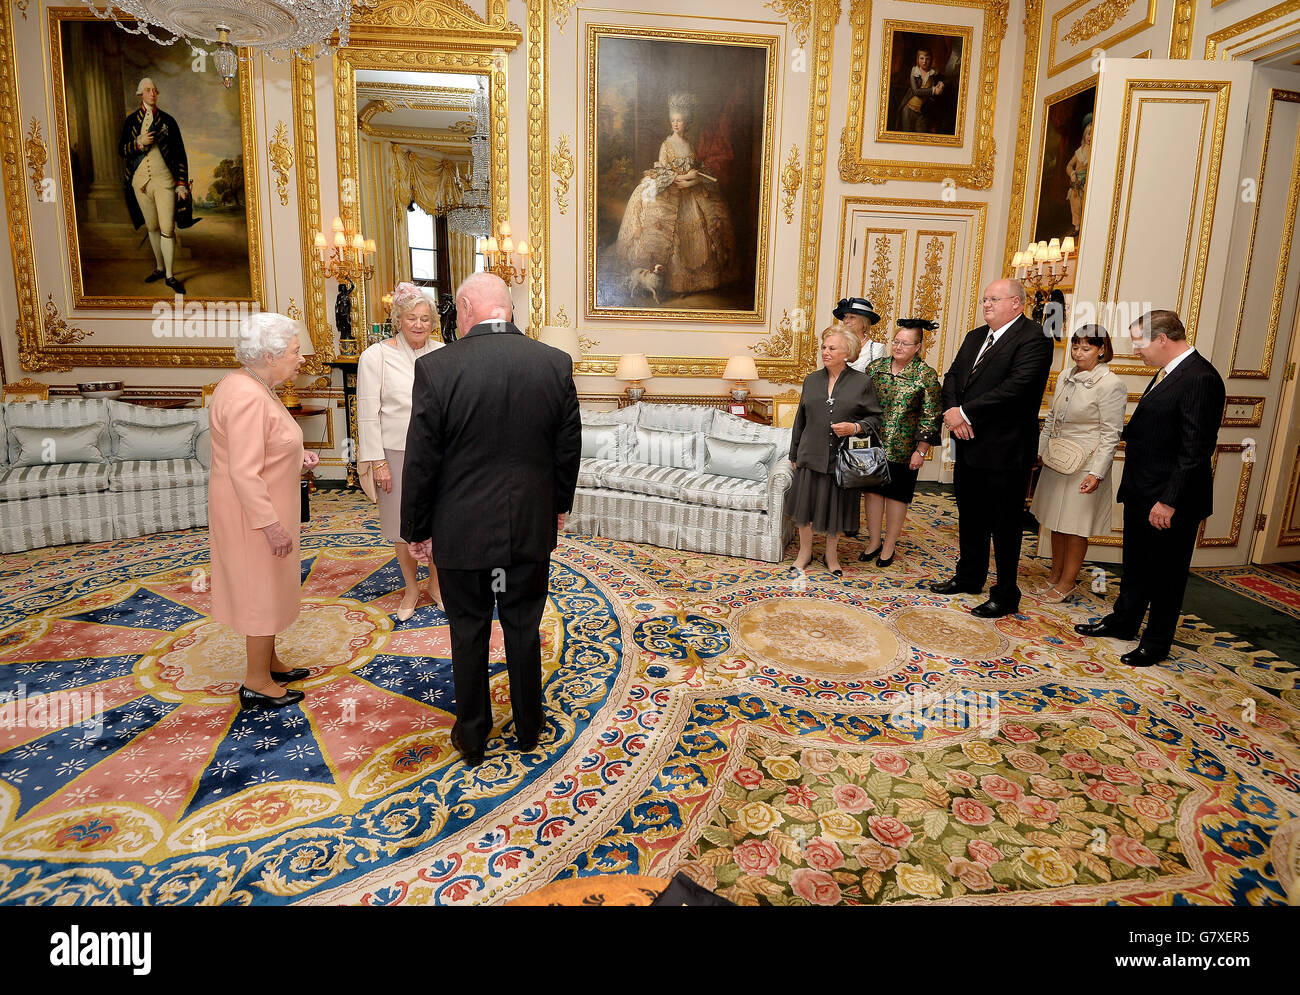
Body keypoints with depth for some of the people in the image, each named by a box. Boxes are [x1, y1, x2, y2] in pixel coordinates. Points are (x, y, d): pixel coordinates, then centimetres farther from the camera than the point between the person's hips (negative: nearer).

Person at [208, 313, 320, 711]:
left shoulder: (250, 386, 8)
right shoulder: (248, 397, -25)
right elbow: (244, 473, -28)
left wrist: (295, 457, 8)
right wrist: (271, 524, -25)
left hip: (260, 509, 10)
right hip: (254, 514, -10)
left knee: (266, 588, 20)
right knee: (262, 591, 2)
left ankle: (269, 662, 35)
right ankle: (257, 683, 16)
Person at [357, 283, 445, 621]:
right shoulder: (376, 356, -6)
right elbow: (368, 414, -6)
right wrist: (377, 462, -9)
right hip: (397, 454, -1)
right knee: (403, 524, 11)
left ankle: (435, 583, 32)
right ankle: (411, 588, 31)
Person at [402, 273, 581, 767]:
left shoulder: (436, 367, -14)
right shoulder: (555, 363, -6)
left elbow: (421, 461, -10)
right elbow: (569, 448, 2)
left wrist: (416, 530, 3)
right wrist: (559, 505, 17)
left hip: (462, 531, -2)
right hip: (532, 527, 2)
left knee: (469, 633, 15)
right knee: (523, 629, 17)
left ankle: (472, 736, 31)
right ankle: (528, 726, 34)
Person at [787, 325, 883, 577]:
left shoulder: (862, 382, -1)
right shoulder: (811, 380, 8)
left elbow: (874, 418, 3)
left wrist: (855, 428, -18)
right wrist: (794, 454, 14)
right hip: (811, 456, 2)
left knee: (836, 506, 8)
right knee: (805, 505, 4)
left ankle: (831, 554, 28)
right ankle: (805, 552, 25)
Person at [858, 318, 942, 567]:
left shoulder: (926, 375, -7)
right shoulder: (876, 366, 4)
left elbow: (930, 417, -7)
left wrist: (921, 451, -11)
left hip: (903, 449, -3)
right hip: (874, 444, 4)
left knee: (896, 494, 6)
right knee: (873, 490, 9)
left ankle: (889, 546, 19)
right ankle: (874, 542, 23)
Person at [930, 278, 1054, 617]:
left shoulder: (1033, 338, -12)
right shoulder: (975, 336, 14)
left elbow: (1016, 387, -23)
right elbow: (952, 376, 11)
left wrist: (965, 412, -20)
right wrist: (953, 411, -8)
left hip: (1004, 449, -8)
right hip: (969, 444, 8)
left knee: (1004, 525, 2)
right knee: (970, 516, 20)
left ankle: (1006, 596, 15)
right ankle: (969, 577, 36)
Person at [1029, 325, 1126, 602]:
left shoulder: (1110, 384, -13)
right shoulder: (1066, 379, 8)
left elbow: (1110, 434, -14)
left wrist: (1097, 473, -19)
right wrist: (1040, 451, 14)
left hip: (1084, 467, -7)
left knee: (1075, 526, 2)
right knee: (1056, 522, 14)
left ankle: (1066, 583, 14)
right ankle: (1055, 576, 27)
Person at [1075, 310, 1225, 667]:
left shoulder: (1199, 379, -20)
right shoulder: (1168, 373, 10)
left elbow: (1195, 450, -24)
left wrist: (1169, 500, -24)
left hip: (1170, 502, -9)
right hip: (1141, 493, 9)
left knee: (1166, 573, 7)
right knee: (1135, 565, 21)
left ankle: (1156, 643, 21)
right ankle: (1123, 621, 37)